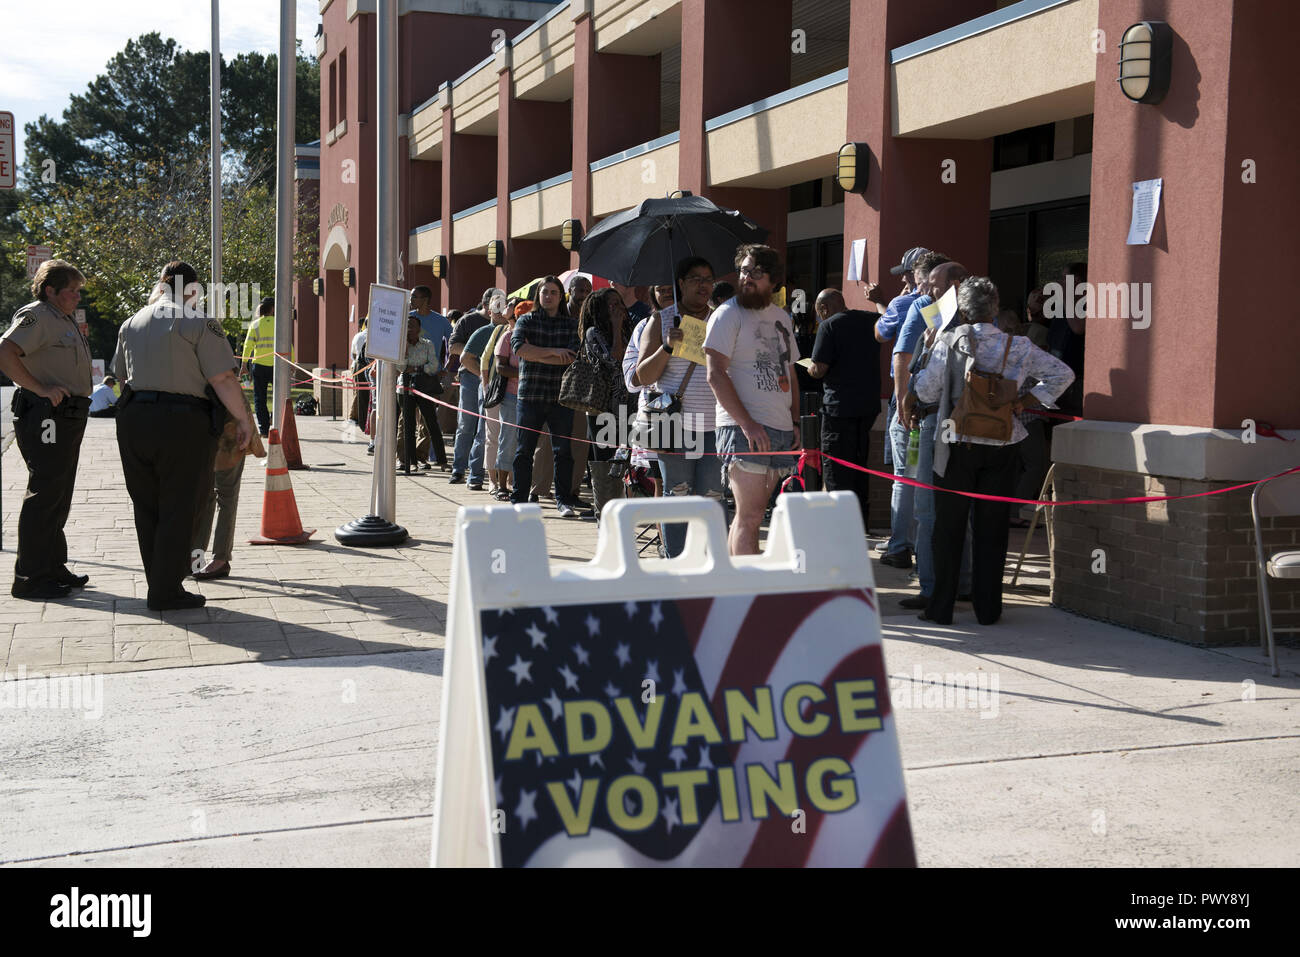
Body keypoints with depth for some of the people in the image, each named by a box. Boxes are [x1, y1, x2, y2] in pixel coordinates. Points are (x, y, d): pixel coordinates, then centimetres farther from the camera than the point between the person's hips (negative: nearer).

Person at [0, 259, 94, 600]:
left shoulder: (65, 320, 20)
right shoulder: (36, 316, -11)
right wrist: (40, 389, -25)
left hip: (68, 416, 10)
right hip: (45, 416, -10)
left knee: (59, 495, 15)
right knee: (44, 494, -8)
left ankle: (53, 568, 25)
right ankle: (30, 578, -4)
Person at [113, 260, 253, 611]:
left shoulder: (131, 324, 14)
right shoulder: (199, 324, -5)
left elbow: (121, 375, 20)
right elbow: (223, 379, -11)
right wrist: (243, 420, -2)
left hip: (134, 417, 6)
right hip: (182, 422, -6)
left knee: (147, 507, 13)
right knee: (176, 509, 1)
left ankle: (158, 585, 20)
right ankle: (166, 592, 4)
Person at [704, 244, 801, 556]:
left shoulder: (780, 316, 18)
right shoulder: (728, 313, -3)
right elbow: (715, 373, -12)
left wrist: (795, 422, 14)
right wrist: (747, 423, -19)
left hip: (780, 430, 7)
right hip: (744, 428, -7)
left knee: (749, 515, 8)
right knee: (749, 516, -11)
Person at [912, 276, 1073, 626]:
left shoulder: (949, 342, -7)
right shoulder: (1018, 347, 1)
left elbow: (927, 391, -6)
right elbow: (1063, 374, 6)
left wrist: (922, 368, 13)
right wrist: (1024, 401, 7)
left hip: (958, 445, -2)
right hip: (1002, 447, 2)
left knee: (949, 526, 7)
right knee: (992, 528, 9)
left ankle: (941, 607, 8)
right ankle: (987, 608, 13)